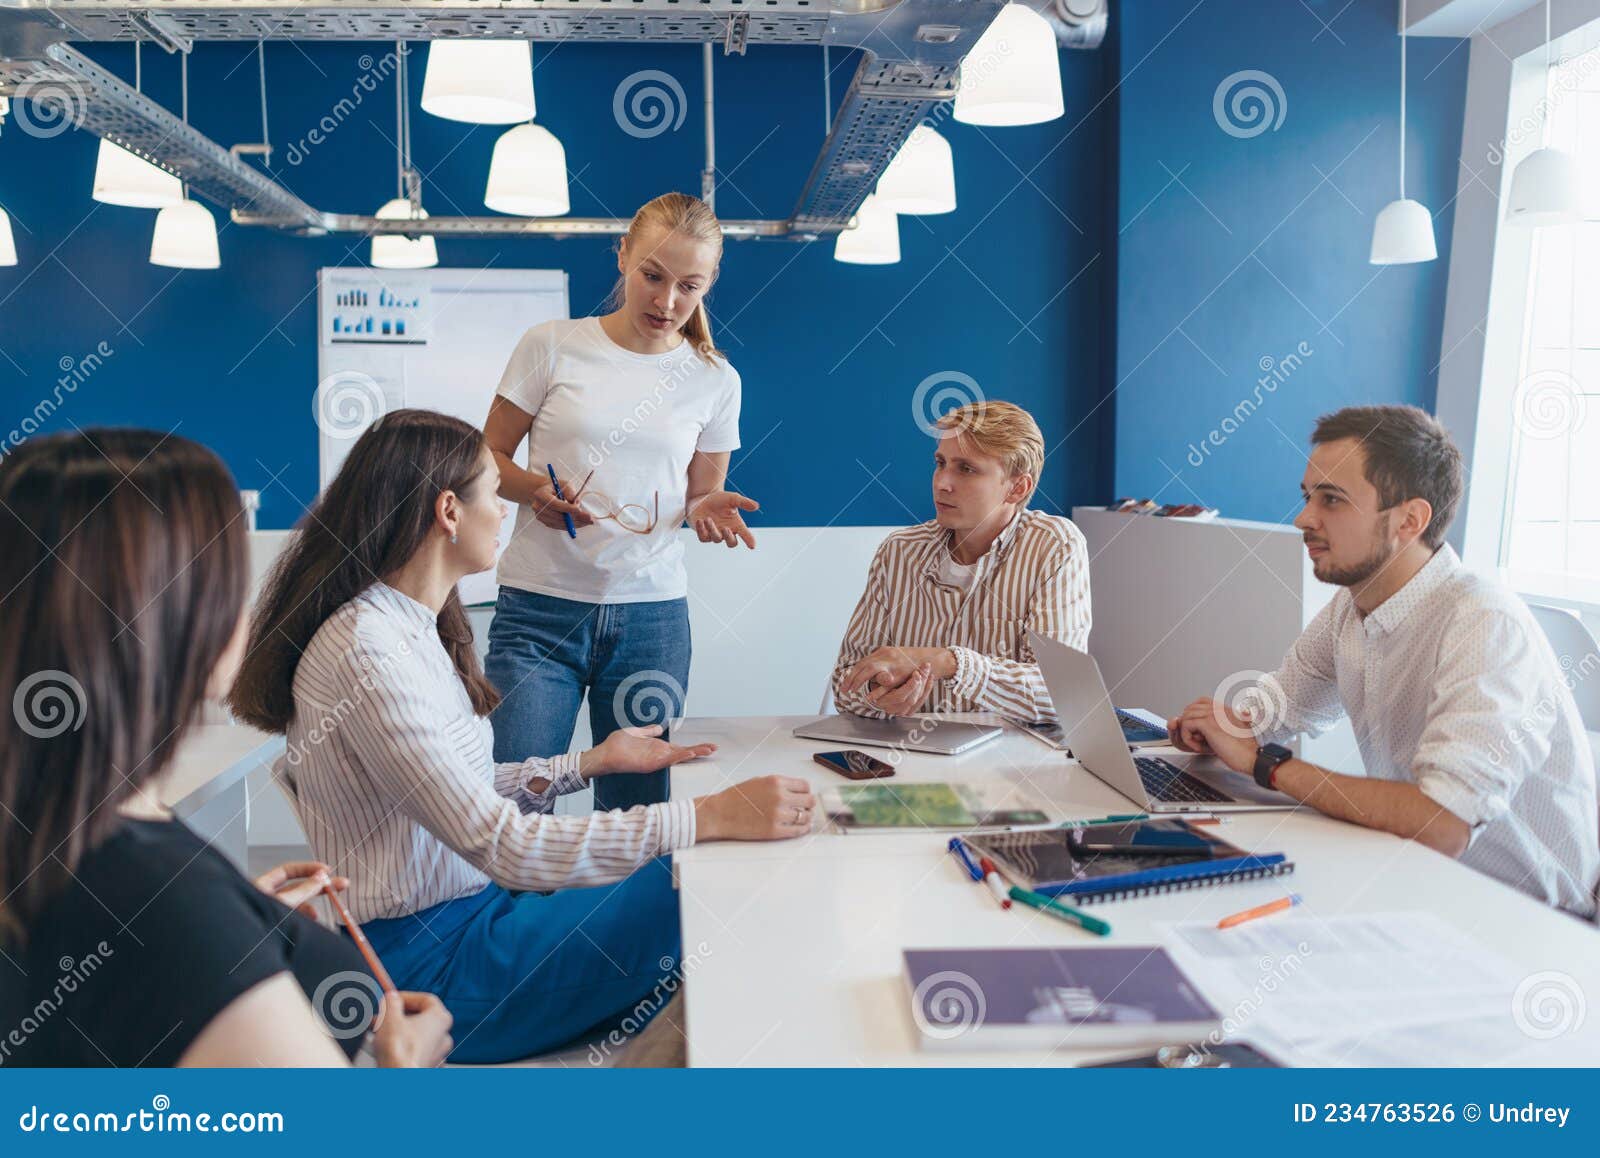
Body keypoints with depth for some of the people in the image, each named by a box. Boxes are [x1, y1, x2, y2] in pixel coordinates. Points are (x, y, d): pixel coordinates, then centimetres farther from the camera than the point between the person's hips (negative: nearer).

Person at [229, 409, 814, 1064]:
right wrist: (711, 817, -31)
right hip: (424, 958, -9)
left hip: (463, 907, 9)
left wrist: (592, 763, 9)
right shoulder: (367, 652, -24)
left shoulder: (412, 627, 7)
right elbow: (504, 846, -29)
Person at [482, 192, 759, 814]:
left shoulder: (716, 381, 7)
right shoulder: (552, 345, 1)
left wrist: (707, 511, -8)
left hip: (652, 615, 2)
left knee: (637, 807, 6)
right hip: (540, 608, -1)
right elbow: (488, 458, 7)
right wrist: (536, 489, -14)